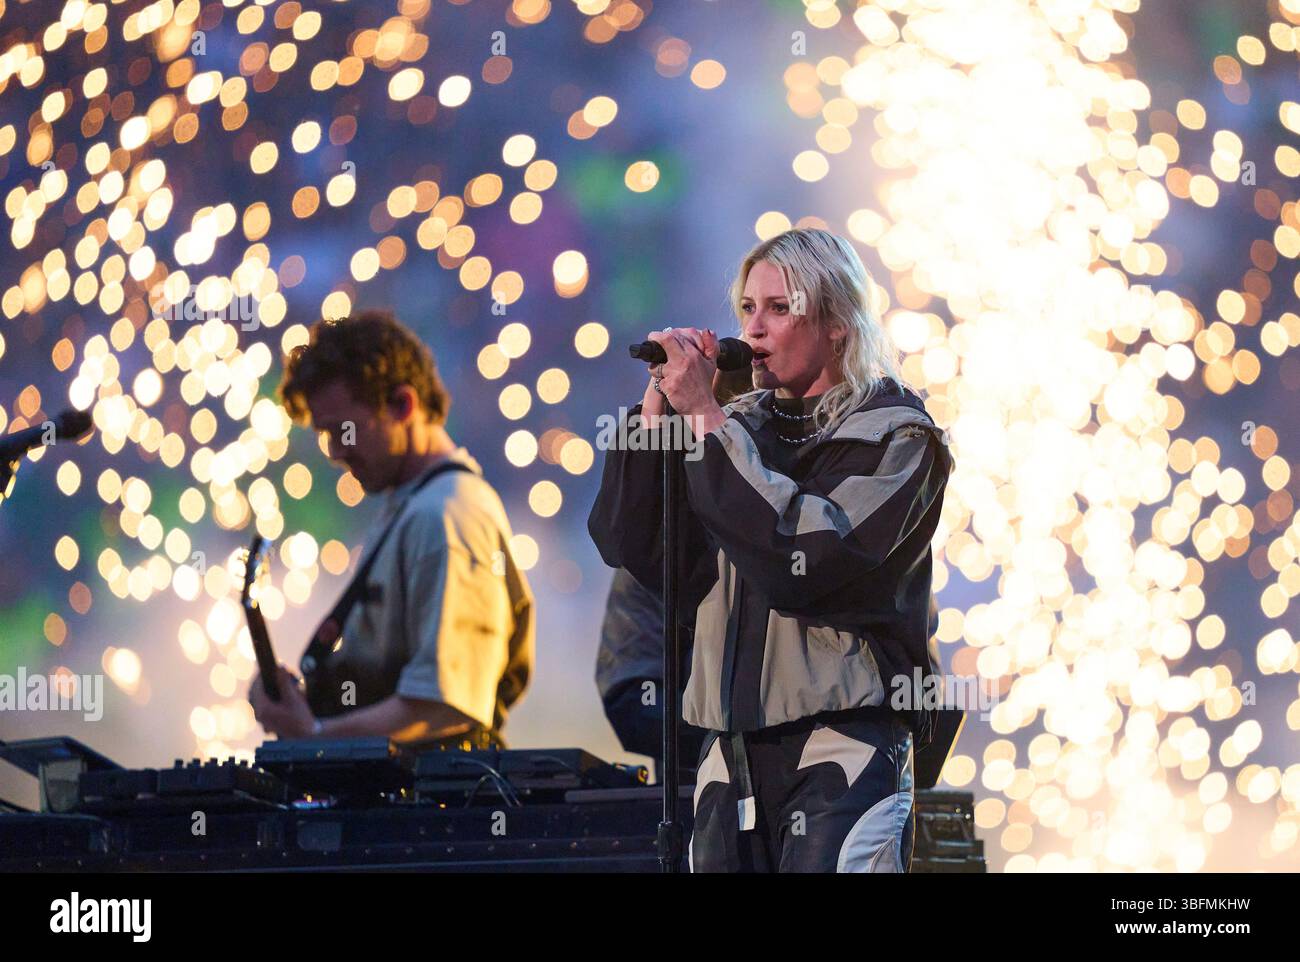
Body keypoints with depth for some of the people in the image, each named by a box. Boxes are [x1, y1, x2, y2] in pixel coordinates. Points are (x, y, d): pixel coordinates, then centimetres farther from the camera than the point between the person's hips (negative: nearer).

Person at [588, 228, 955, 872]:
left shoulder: (894, 432, -1)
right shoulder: (742, 427, 15)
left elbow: (806, 555, -17)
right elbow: (630, 546, 6)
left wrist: (705, 419, -15)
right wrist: (657, 408, -3)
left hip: (844, 741, -5)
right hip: (733, 742, 6)